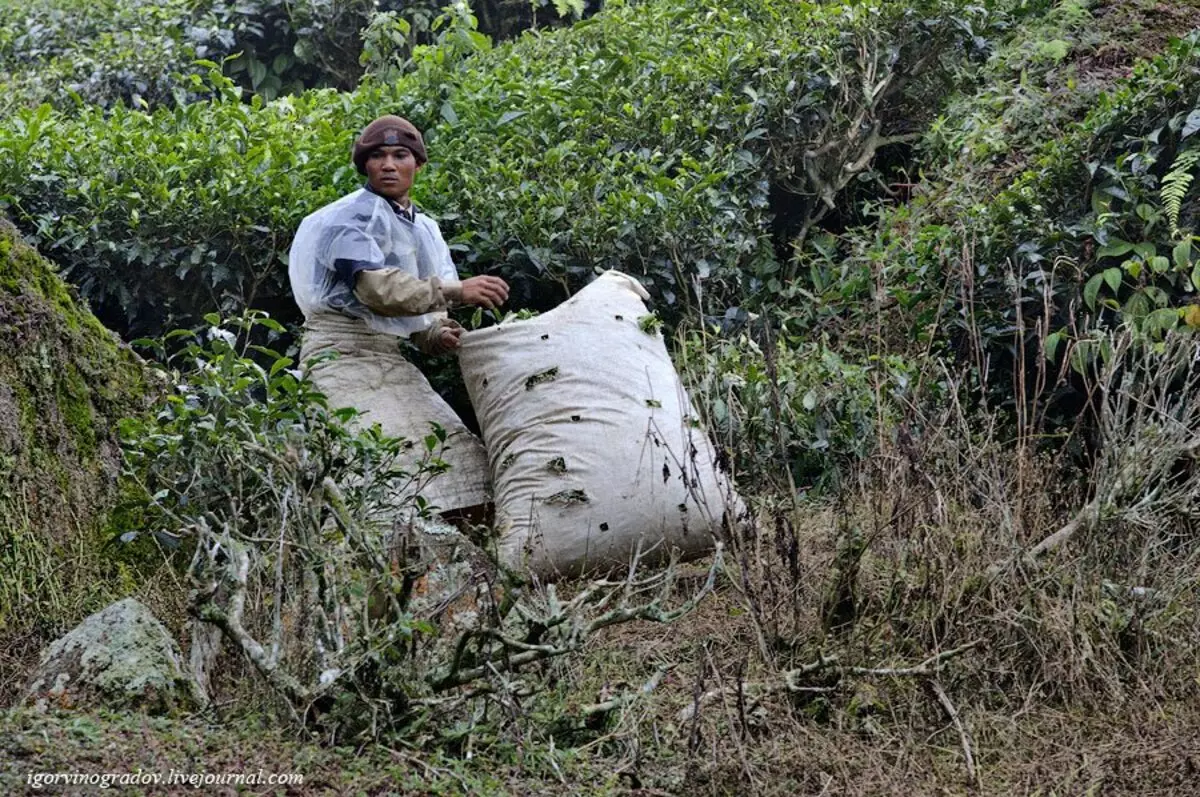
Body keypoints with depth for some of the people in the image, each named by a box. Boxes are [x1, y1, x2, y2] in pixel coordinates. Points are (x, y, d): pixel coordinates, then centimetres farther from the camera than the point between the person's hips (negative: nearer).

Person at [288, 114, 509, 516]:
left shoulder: (423, 229, 18)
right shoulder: (355, 215, -7)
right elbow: (376, 287, -22)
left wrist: (438, 335, -4)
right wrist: (456, 291, -24)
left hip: (390, 358, 8)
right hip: (343, 353, -8)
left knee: (460, 453, -4)